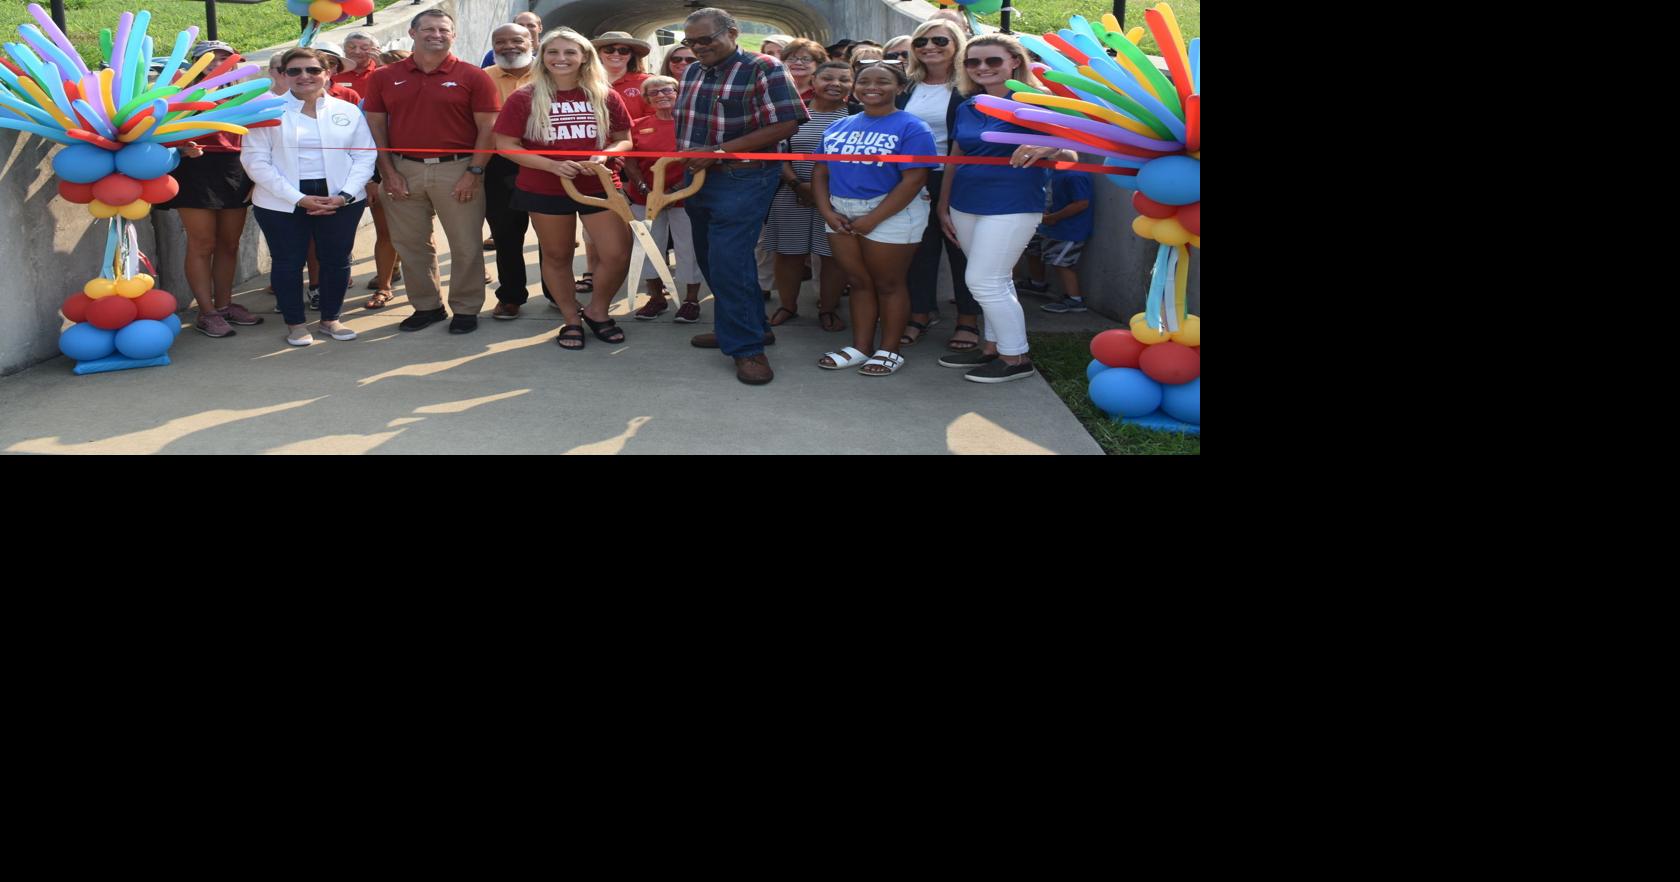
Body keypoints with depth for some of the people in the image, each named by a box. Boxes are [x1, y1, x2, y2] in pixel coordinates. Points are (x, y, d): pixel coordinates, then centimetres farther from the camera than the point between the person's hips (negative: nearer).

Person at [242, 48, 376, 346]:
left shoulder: (349, 111, 5)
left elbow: (365, 156, 3)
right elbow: (256, 161, -7)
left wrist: (345, 195, -12)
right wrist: (298, 199, -14)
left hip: (340, 199, 2)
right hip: (282, 203, -2)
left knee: (336, 260, 8)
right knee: (288, 263, 5)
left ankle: (331, 319, 26)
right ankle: (295, 323, 20)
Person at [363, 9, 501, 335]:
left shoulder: (473, 76, -2)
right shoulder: (385, 78, 6)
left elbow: (487, 128, -4)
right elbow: (376, 126, 7)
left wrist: (474, 172, -10)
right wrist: (388, 172, -1)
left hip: (457, 170, -3)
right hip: (404, 170, 3)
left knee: (465, 245, 2)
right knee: (410, 244, 10)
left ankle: (466, 308, 14)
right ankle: (426, 306, 23)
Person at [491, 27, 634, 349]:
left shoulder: (606, 97, 0)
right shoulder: (524, 99, -6)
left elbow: (624, 140, 7)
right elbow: (505, 144, -6)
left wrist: (603, 156, -16)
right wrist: (552, 165, -19)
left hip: (600, 187, 1)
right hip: (545, 190, -1)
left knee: (618, 255, -6)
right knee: (557, 257, 10)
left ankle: (597, 310, 19)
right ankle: (571, 319, 28)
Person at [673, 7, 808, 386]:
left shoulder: (764, 69, -12)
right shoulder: (692, 73, 11)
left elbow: (785, 126, -18)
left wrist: (718, 152, -20)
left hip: (743, 179, -8)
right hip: (698, 178, 8)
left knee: (729, 262, -15)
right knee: (711, 260, 13)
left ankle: (747, 346, -5)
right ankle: (749, 325, 28)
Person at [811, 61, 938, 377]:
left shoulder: (911, 128, -10)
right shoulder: (838, 128, 9)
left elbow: (914, 179, -18)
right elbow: (821, 172, 11)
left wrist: (872, 220, -19)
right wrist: (827, 211, -6)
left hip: (892, 213, -6)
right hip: (842, 214, 6)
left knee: (888, 284, 3)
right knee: (858, 282, 12)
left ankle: (889, 350, 14)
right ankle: (861, 347, 20)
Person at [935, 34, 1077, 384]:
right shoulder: (966, 108, 10)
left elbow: (1069, 154, -18)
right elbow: (954, 159, 17)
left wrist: (1045, 149, -40)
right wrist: (943, 207, 17)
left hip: (1012, 206, -7)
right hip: (965, 206, 7)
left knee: (984, 281, -8)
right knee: (995, 281, 15)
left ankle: (1016, 358, 4)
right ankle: (993, 348, 25)